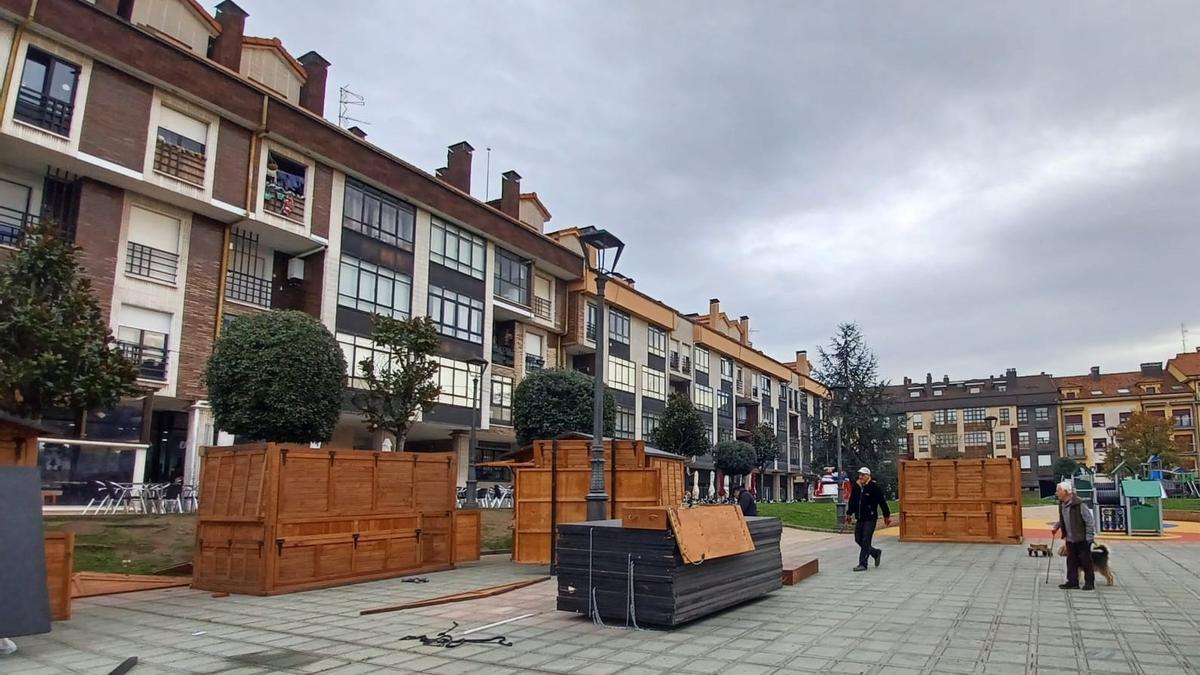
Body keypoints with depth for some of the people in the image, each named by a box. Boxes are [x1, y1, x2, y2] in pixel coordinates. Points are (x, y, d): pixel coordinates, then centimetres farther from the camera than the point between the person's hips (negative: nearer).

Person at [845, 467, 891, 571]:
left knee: (865, 541, -8)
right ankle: (876, 553, 31)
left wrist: (887, 516, -2)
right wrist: (849, 513, 26)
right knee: (858, 540, 10)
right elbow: (852, 501, 19)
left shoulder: (874, 487, -11)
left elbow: (882, 502, -5)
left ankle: (863, 564, -3)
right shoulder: (856, 486, 6)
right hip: (859, 519, 7)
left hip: (870, 519, -7)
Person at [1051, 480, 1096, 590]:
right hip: (1070, 539, 8)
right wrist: (1056, 527, 8)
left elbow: (1090, 521, -17)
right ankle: (1073, 582, 16)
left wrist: (1088, 537, -17)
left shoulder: (1079, 504, -20)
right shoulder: (1062, 504, 5)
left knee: (1086, 561, 2)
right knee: (1071, 561, 9)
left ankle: (1089, 583, 12)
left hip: (1082, 539, -8)